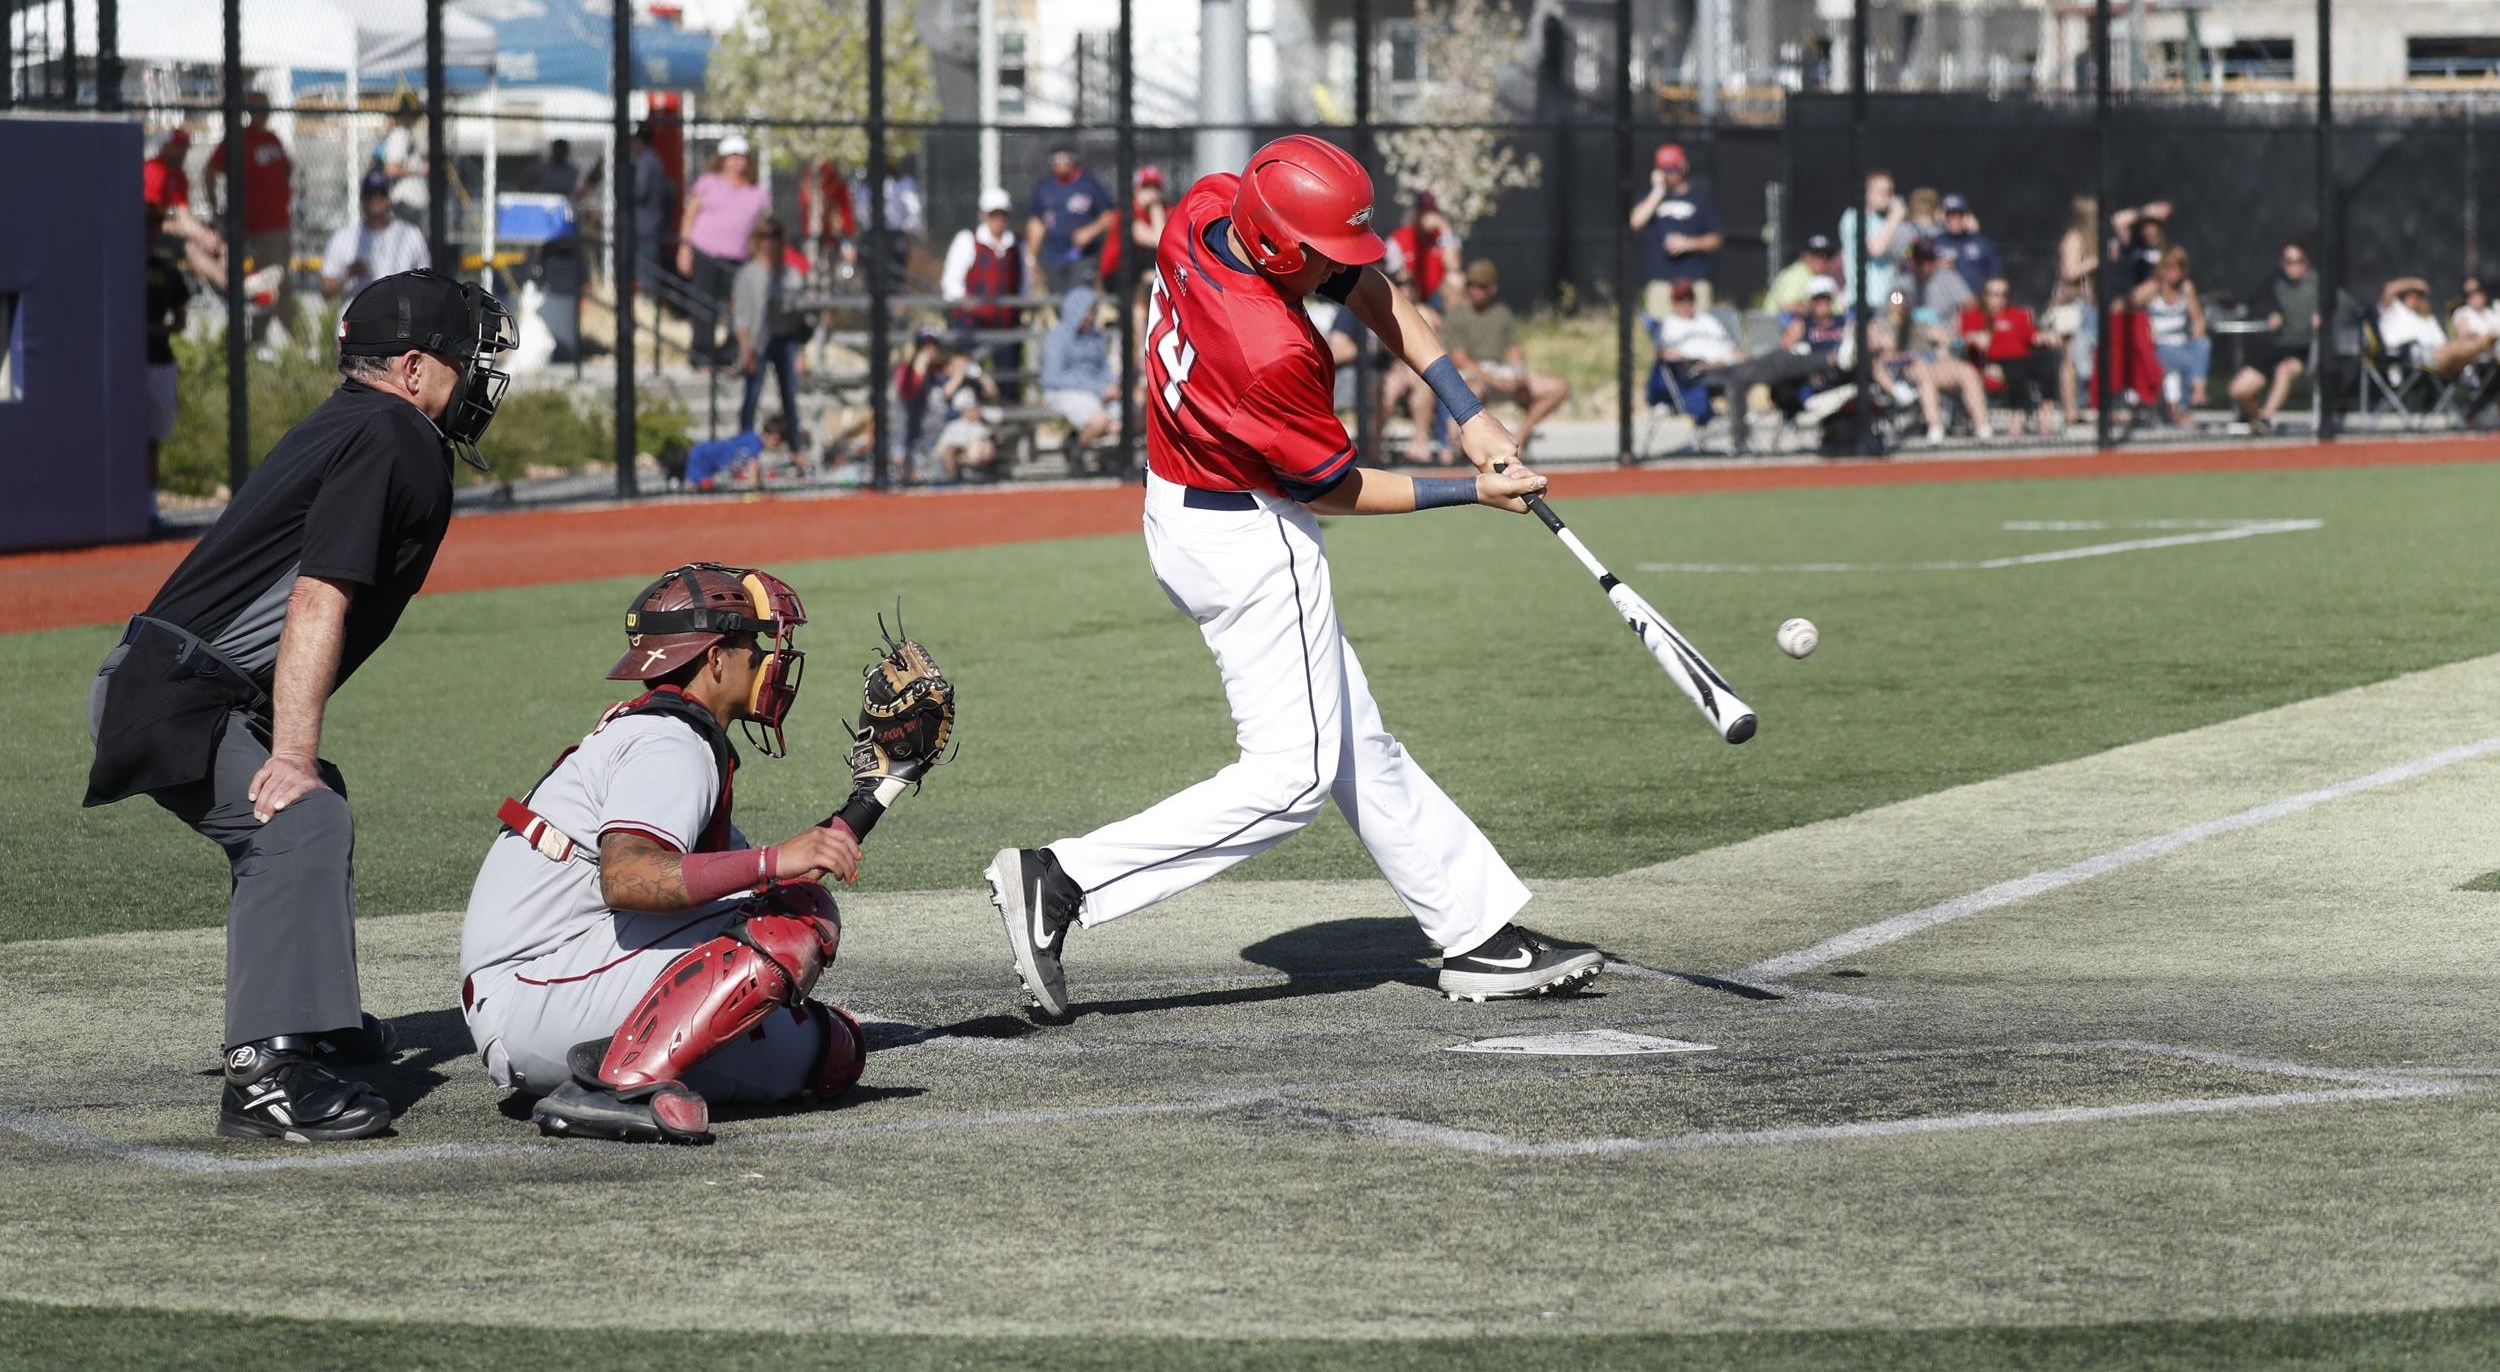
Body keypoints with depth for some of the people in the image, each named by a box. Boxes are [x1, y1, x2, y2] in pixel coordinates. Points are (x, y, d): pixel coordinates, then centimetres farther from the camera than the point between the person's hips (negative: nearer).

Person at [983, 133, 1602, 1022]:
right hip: (1249, 541, -10)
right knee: (1293, 775, -5)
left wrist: (1470, 414, -5)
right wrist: (1470, 492, -8)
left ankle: (1479, 933, 21)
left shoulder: (1204, 210, -10)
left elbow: (1370, 291, 1)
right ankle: (1064, 882, -9)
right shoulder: (1271, 353, -33)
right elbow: (1332, 488, -16)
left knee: (1356, 749, 14)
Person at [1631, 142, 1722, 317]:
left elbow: (1716, 240, 8)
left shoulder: (1701, 198, 9)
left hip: (1695, 281, -1)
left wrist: (1688, 244, -9)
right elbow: (1636, 223, -6)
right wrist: (1658, 191, -5)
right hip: (1658, 281, 1)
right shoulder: (1650, 196, 13)